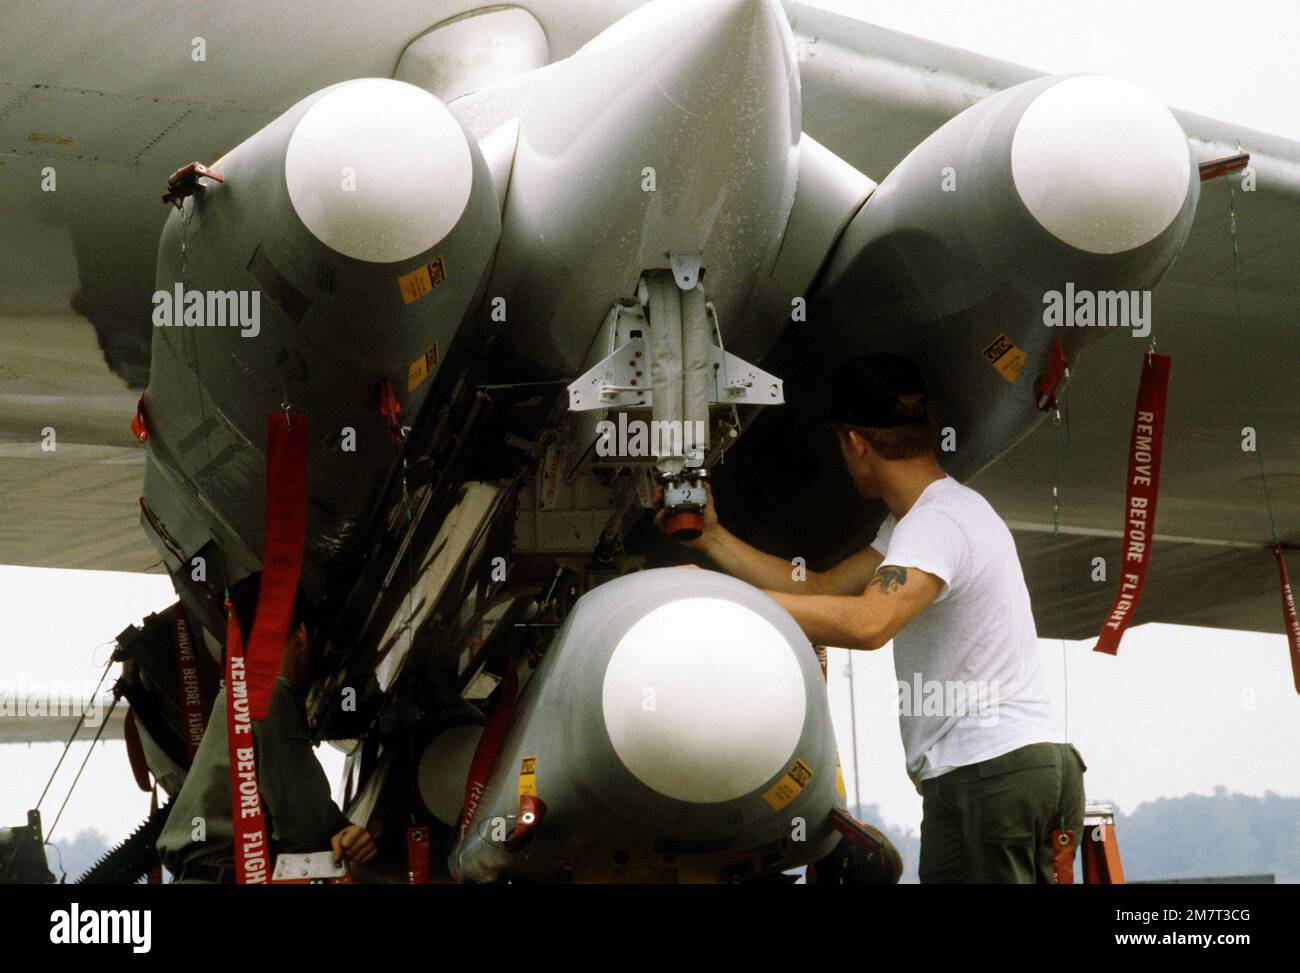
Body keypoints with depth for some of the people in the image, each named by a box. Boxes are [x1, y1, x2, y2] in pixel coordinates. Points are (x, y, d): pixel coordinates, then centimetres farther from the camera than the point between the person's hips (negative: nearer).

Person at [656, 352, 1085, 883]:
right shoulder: (946, 509, 20)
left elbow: (867, 624, -33)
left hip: (986, 774, -11)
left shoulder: (937, 523, -15)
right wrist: (711, 538, 17)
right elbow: (822, 590, 20)